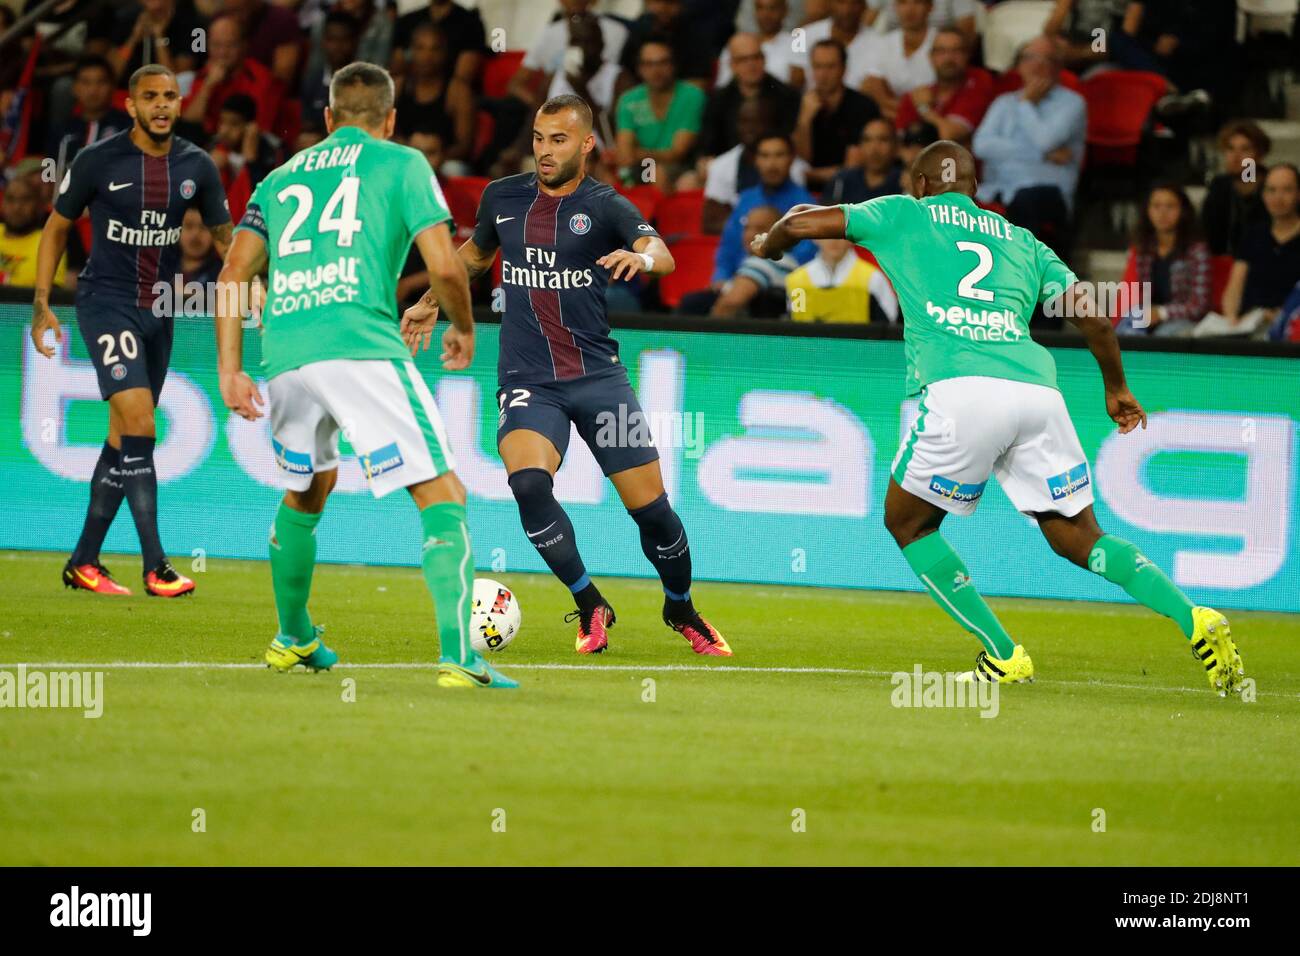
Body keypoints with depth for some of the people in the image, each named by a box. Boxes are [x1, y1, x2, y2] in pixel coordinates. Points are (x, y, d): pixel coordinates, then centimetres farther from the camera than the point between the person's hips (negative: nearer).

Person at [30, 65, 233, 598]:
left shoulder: (196, 166, 2)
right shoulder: (98, 162, -8)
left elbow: (224, 234, 13)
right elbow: (57, 228, 3)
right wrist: (42, 304, -2)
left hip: (159, 312, 5)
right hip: (105, 303, -5)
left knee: (124, 438, 10)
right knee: (139, 423, -18)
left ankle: (83, 561, 20)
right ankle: (155, 567, -19)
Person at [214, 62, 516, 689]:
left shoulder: (283, 177, 24)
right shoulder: (401, 164, 11)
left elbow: (234, 272, 15)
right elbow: (444, 266, 1)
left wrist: (229, 370, 12)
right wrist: (463, 329, 19)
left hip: (284, 354, 5)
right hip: (362, 345, -5)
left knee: (305, 491, 30)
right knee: (441, 496, -5)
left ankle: (293, 639, 40)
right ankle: (458, 655, -20)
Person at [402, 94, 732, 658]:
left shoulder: (603, 206, -4)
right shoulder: (502, 198, 7)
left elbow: (662, 255, -23)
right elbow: (475, 254, 29)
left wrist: (642, 256, -45)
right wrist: (431, 303, 31)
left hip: (598, 377, -1)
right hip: (527, 381, 1)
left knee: (650, 508, -3)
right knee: (528, 483, -27)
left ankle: (681, 610, 27)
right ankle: (590, 607, -7)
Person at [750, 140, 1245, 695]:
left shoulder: (904, 215, 21)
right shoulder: (1021, 240, 29)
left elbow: (801, 223, 20)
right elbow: (1093, 315, 22)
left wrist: (766, 247, 43)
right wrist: (1116, 389, 37)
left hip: (962, 389, -4)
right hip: (1038, 388, 4)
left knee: (907, 523, 16)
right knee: (1079, 539, 13)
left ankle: (1003, 657, 8)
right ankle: (1193, 619, -9)